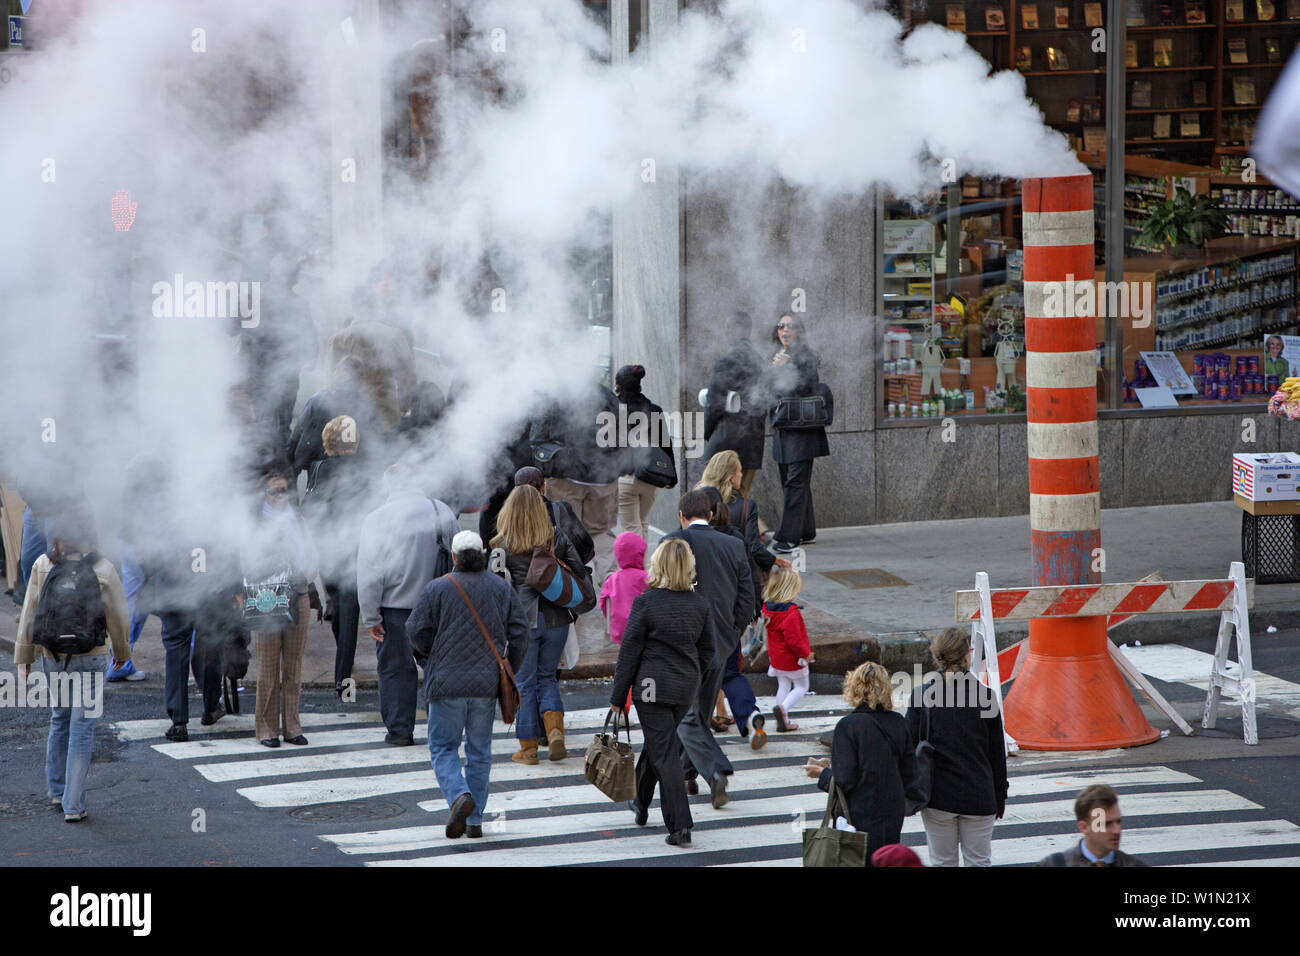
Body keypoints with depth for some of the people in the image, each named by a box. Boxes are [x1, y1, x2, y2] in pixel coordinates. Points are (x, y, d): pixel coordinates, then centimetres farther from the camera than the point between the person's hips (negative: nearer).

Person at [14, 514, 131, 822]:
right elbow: (117, 617, -2)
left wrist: (23, 658, 5)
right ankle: (73, 804, -1)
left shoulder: (42, 566, -6)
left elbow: (29, 615, -3)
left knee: (59, 719, 22)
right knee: (82, 727, 1)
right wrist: (122, 653, 16)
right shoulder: (103, 571, -11)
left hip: (52, 657, 3)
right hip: (91, 658, -3)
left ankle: (57, 790, 31)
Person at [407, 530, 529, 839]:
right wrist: (509, 671, 14)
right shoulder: (502, 588, 4)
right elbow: (519, 633, 2)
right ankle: (475, 820, 11)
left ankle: (459, 796, -18)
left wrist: (430, 656, 12)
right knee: (479, 750, 12)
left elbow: (416, 631, -7)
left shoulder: (438, 588, -6)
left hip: (447, 683, -3)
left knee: (443, 747, 7)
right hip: (486, 684, 3)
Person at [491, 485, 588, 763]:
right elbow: (579, 571, 3)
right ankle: (555, 730, -3)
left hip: (523, 620, -3)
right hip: (556, 618, 3)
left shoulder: (503, 545, -7)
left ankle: (528, 747, 11)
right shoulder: (556, 536, 0)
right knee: (547, 678, 17)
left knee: (524, 683, 7)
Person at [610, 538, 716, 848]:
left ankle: (680, 825, -11)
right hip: (685, 688, 5)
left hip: (652, 686, -5)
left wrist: (618, 697, 0)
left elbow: (629, 652, -8)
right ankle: (641, 805, 41)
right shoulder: (700, 604, 1)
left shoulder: (645, 603, -13)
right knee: (656, 744, 24)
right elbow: (707, 652, 10)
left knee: (665, 753, -3)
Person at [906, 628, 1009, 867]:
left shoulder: (921, 695, -8)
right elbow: (997, 752, 0)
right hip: (978, 795, 0)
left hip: (938, 794, 0)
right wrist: (1000, 795, 11)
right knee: (979, 862, 8)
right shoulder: (984, 695, -7)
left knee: (941, 861, 10)